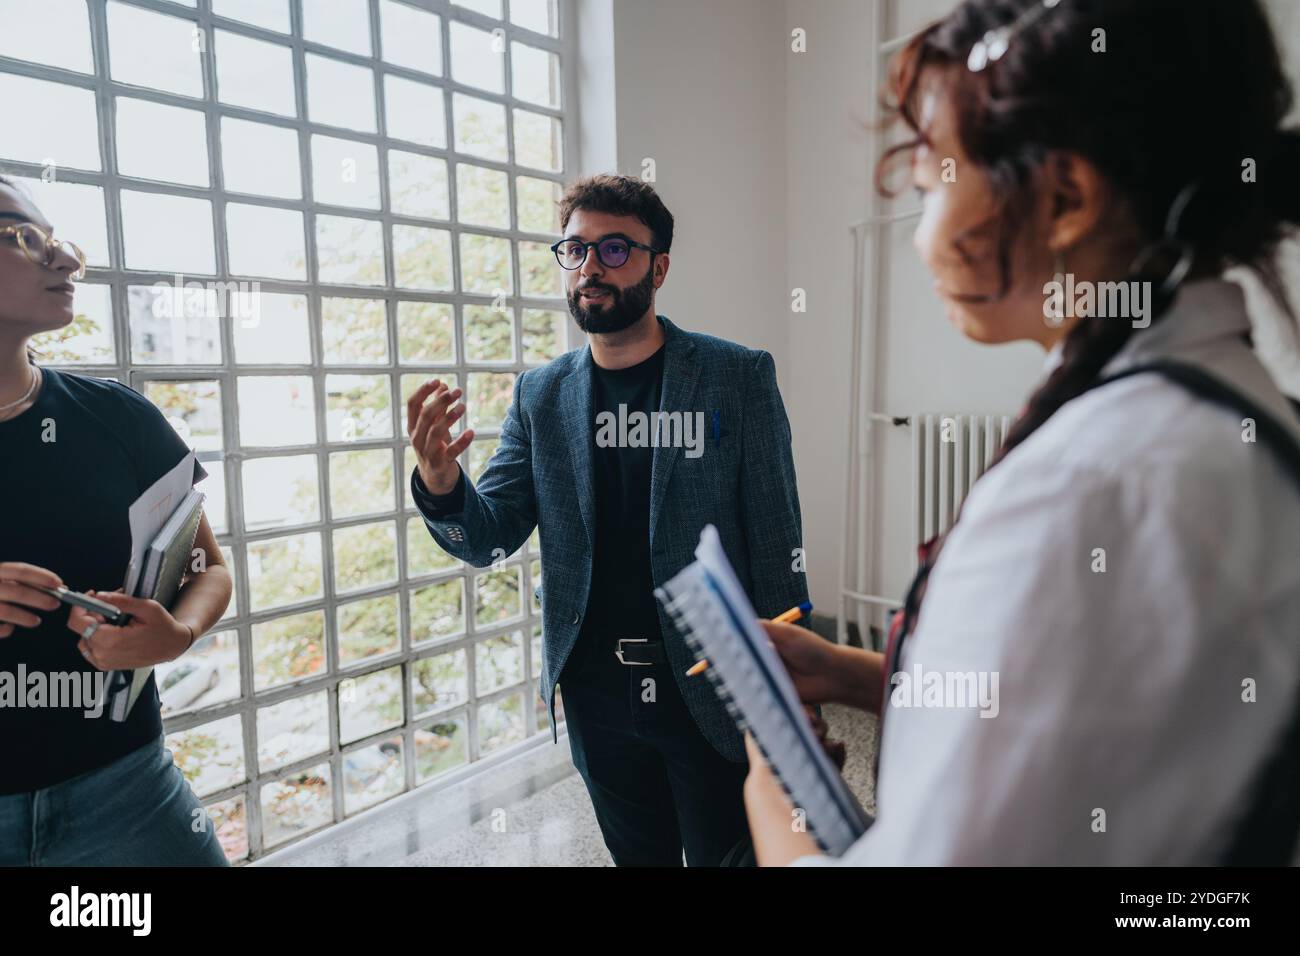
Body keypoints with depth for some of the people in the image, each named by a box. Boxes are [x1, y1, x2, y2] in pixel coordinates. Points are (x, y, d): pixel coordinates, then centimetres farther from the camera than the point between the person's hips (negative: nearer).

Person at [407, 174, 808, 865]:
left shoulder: (739, 377, -8)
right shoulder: (540, 394, 1)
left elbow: (776, 547, -7)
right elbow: (488, 538, 0)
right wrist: (441, 485, -22)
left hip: (710, 694, -3)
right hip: (596, 698, 4)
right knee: (639, 856, 23)